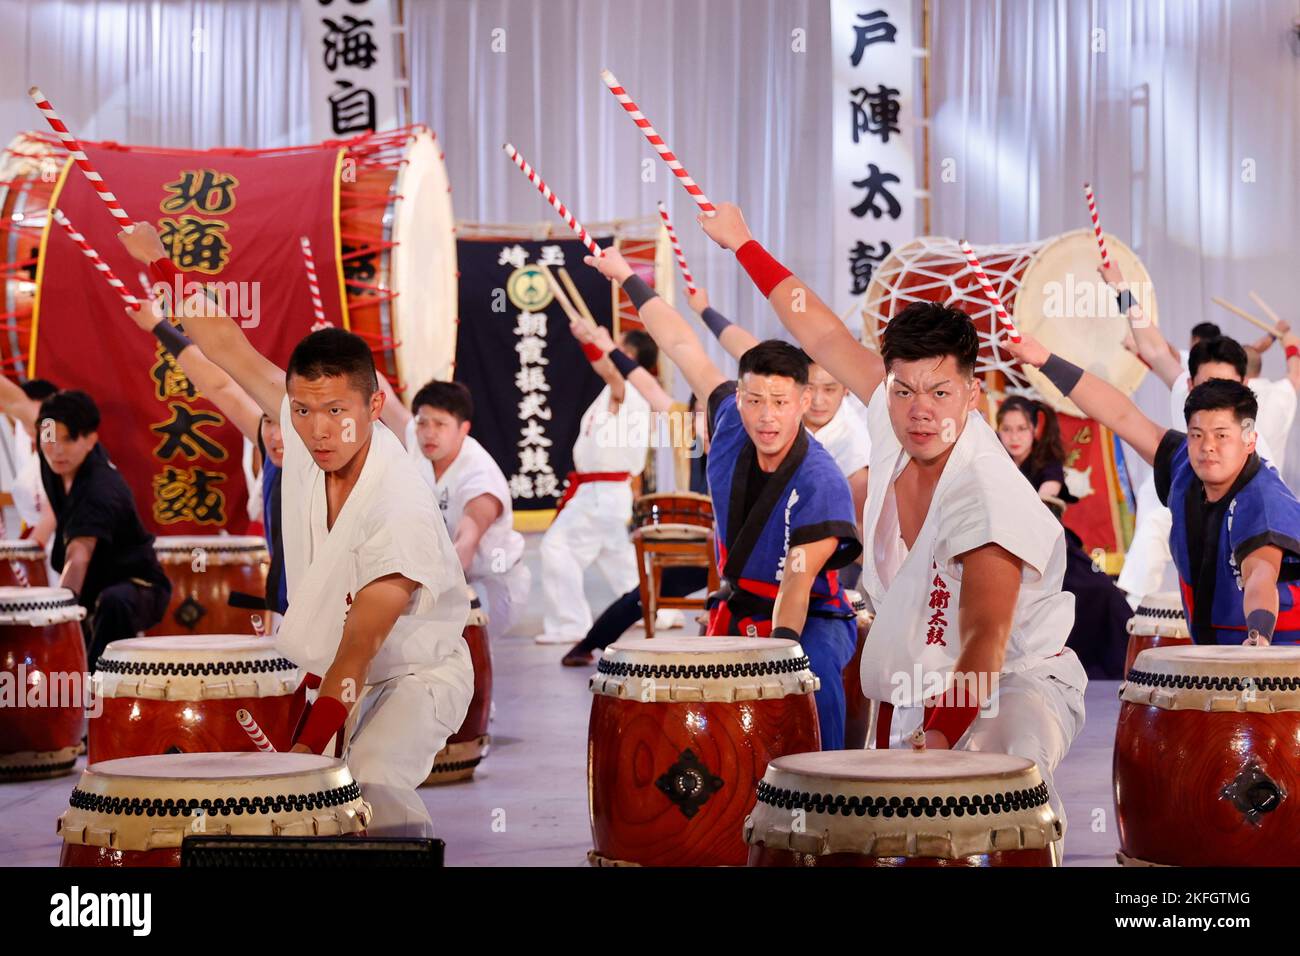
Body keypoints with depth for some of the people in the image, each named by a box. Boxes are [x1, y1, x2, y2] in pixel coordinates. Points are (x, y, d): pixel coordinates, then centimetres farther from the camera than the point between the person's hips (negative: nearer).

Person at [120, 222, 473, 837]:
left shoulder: (402, 513, -31)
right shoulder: (305, 427, -13)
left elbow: (360, 647, -30)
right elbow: (234, 351, 1)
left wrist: (308, 746, -34)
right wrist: (159, 265, 7)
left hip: (416, 676, -7)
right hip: (330, 674, 7)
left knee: (373, 785, -30)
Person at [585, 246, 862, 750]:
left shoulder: (821, 485, -27)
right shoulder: (731, 424, -12)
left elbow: (797, 584, -28)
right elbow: (684, 346, 2)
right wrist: (629, 279, 12)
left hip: (809, 618, -6)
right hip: (738, 606, 6)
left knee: (816, 670, -33)